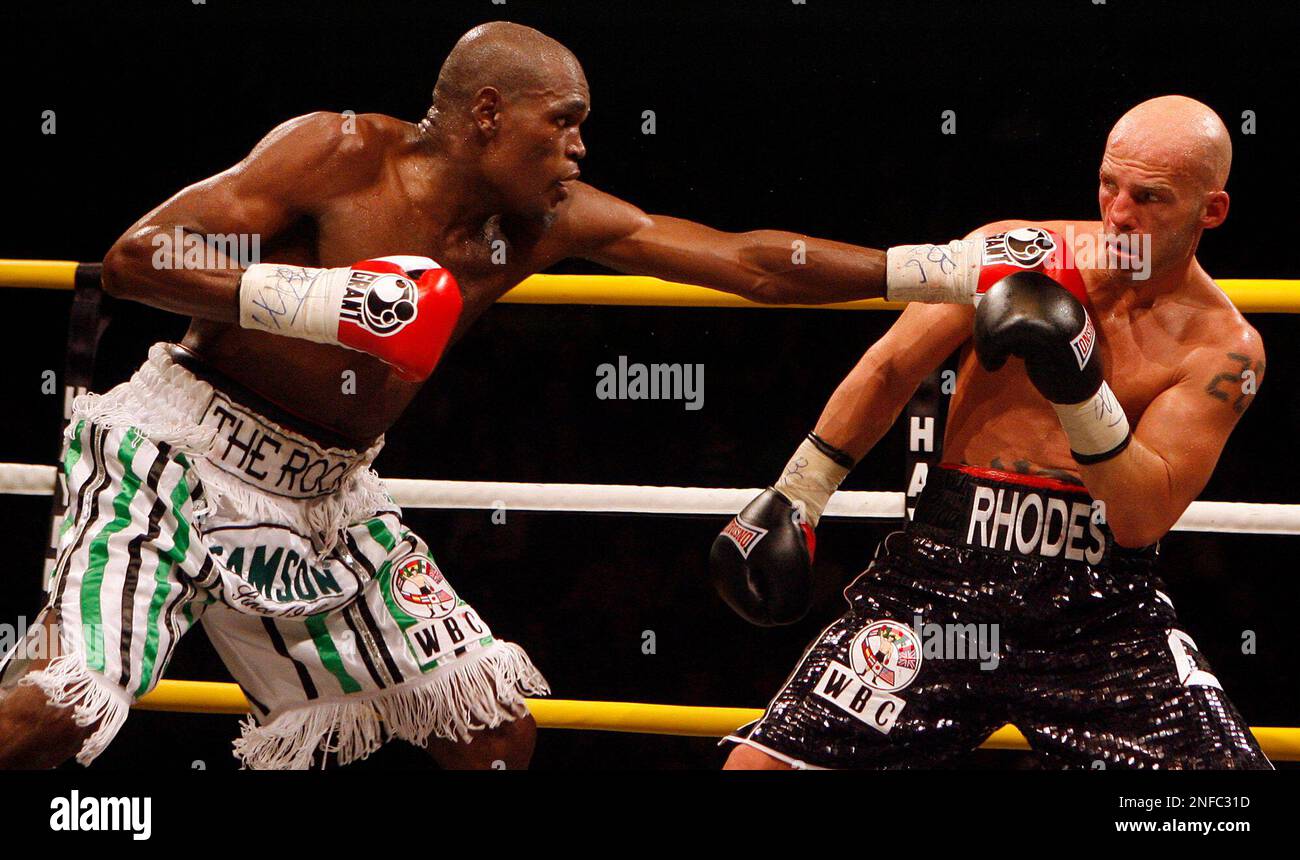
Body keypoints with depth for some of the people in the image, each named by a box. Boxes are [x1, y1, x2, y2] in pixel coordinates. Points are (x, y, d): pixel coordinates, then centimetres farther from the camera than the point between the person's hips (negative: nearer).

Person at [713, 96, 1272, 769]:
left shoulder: (1224, 349, -1)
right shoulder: (1015, 254, 2)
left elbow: (1142, 519, -10)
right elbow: (888, 372, 12)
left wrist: (1084, 393, -24)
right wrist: (794, 498, 14)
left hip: (1102, 608, 0)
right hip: (945, 567, 1)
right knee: (757, 763, -10)